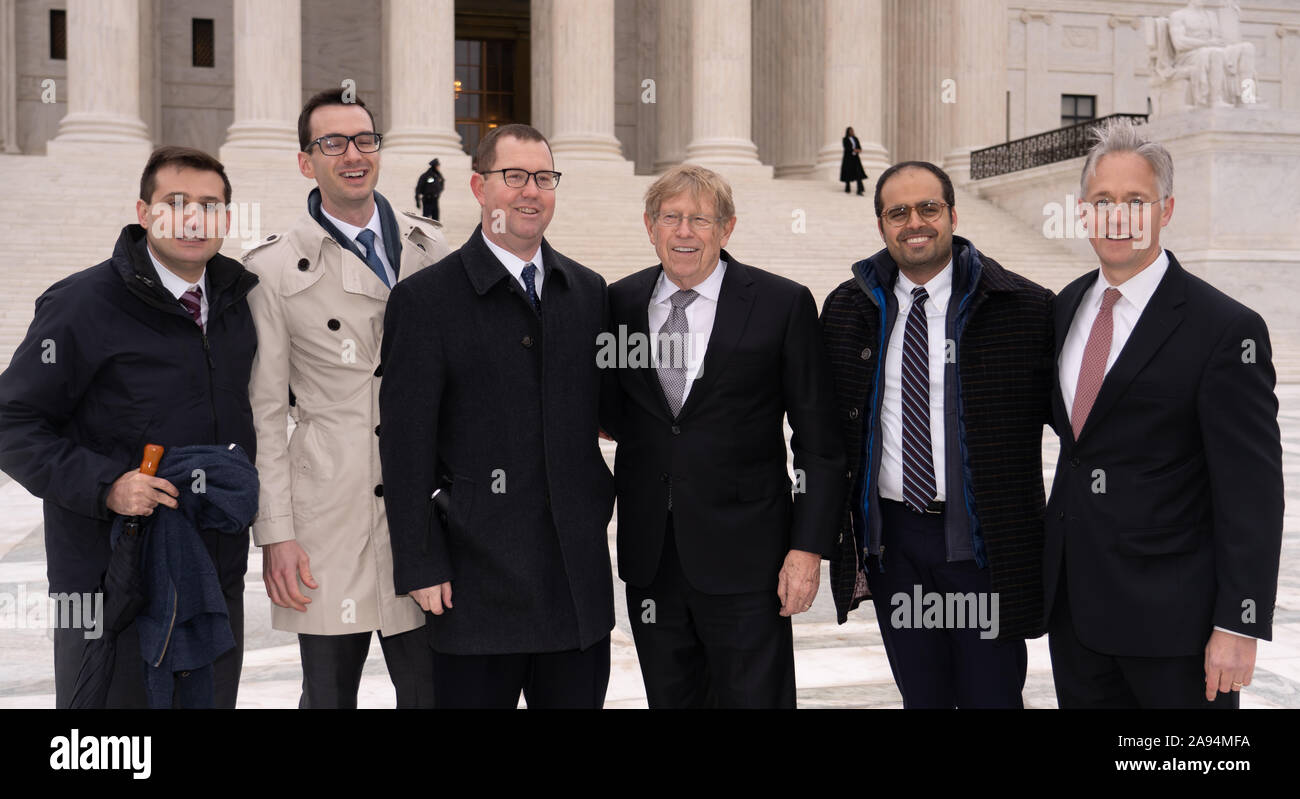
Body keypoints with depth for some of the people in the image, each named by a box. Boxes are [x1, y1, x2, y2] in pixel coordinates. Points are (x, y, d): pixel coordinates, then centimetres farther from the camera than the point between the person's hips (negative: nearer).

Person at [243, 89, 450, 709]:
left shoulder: (427, 245, 9)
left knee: (430, 690, 9)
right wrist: (275, 535, -5)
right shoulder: (273, 269, -1)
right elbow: (264, 414, 0)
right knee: (328, 693, 8)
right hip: (328, 522, -3)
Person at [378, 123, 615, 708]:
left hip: (579, 568, 5)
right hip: (477, 576, -4)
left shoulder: (588, 290, 11)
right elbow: (406, 446, -7)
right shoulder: (426, 299, -4)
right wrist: (420, 567, -10)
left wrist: (600, 504, 9)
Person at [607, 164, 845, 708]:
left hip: (744, 560, -3)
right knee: (669, 698, 14)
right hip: (649, 559, 4)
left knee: (754, 695, 2)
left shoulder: (783, 305, -5)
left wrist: (808, 547, -10)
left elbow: (818, 441, -4)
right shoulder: (621, 302, 6)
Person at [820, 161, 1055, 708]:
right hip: (892, 542, 3)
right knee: (920, 698, 15)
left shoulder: (1024, 308, -6)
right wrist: (838, 534, 9)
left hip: (986, 543, -3)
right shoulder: (846, 310, 4)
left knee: (993, 696, 6)